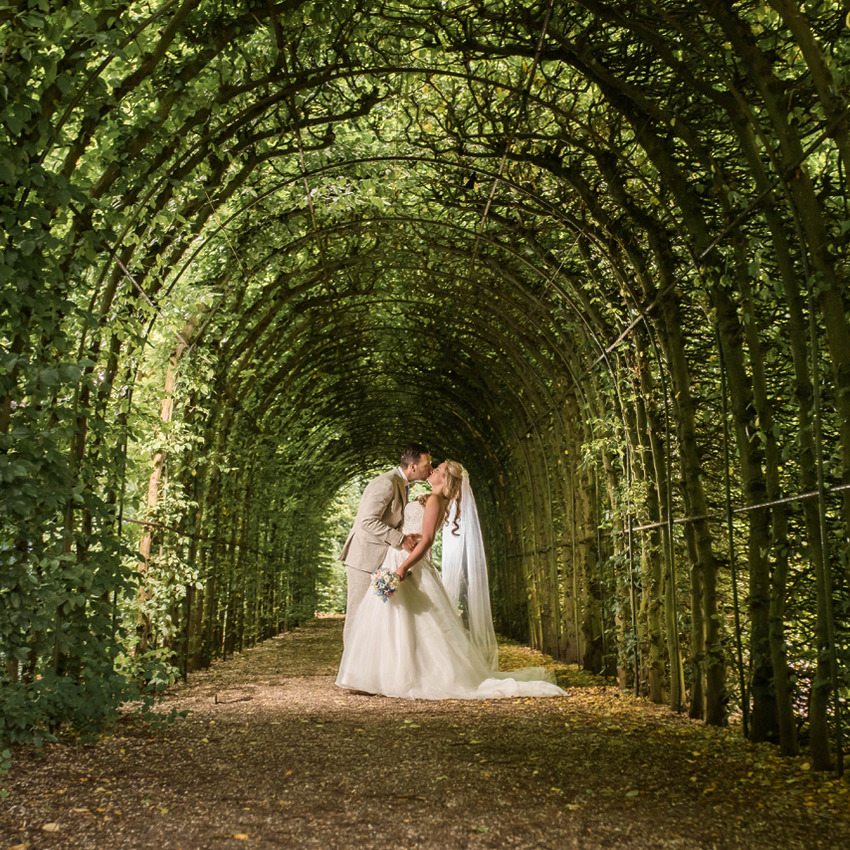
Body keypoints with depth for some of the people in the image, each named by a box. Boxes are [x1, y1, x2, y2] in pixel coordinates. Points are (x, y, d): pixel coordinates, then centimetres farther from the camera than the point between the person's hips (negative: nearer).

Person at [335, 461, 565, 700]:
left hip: (409, 567, -9)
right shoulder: (431, 500, 15)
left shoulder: (434, 500, -13)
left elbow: (426, 540, -22)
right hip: (401, 561, 9)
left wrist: (403, 568, -29)